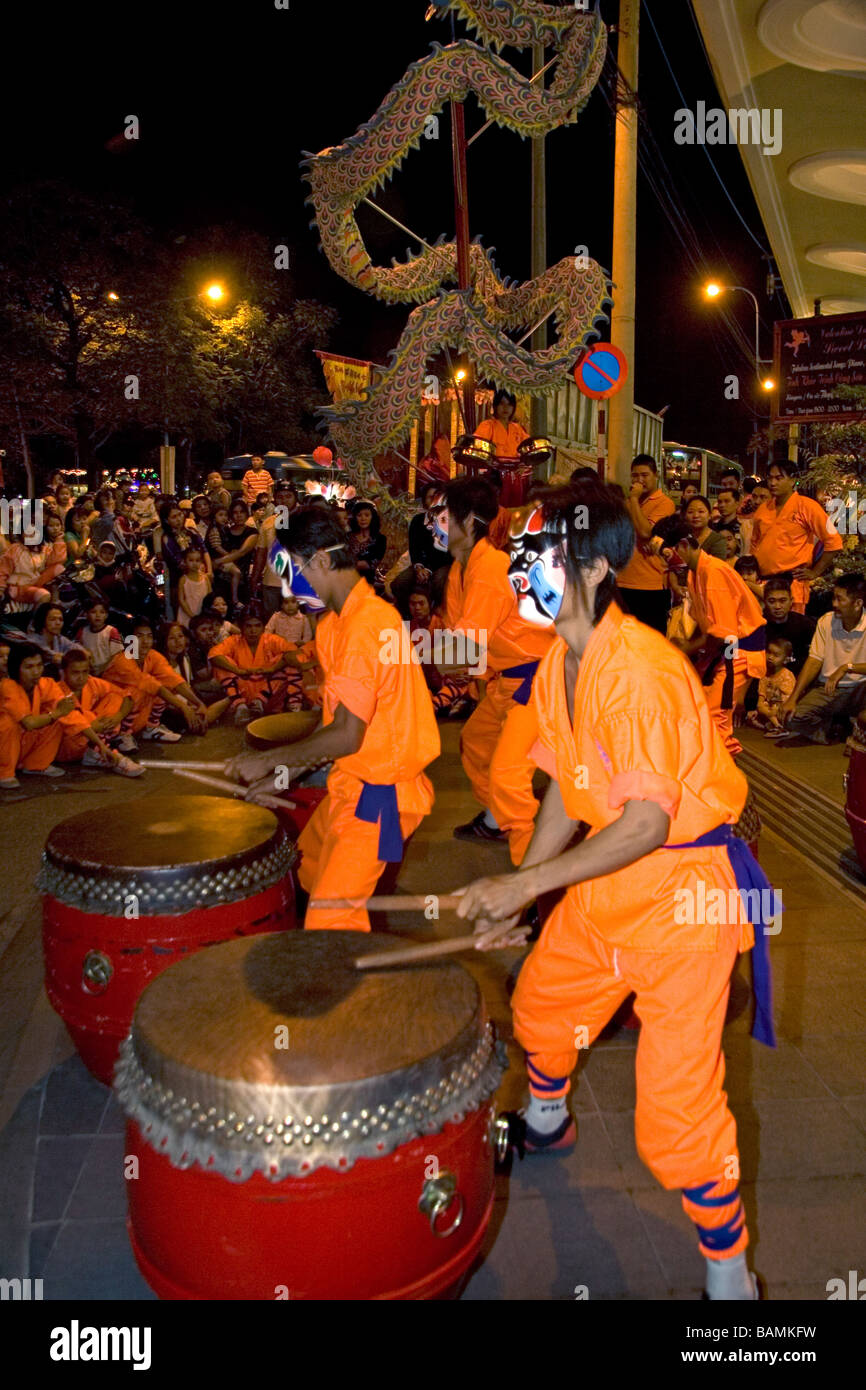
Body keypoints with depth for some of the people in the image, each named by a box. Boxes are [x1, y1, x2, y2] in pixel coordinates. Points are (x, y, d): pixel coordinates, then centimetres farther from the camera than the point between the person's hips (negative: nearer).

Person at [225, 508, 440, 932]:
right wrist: (286, 773, 7)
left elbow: (346, 736, -25)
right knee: (307, 872, 24)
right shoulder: (335, 623, 9)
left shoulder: (367, 624, -24)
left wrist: (269, 761, -13)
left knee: (331, 922, -13)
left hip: (378, 790, -11)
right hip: (351, 784, 11)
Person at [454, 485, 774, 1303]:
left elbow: (647, 823, -26)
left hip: (684, 886, -8)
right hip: (606, 874, 9)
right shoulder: (557, 667, 1)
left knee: (675, 1106, -3)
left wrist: (523, 884, -22)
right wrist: (513, 900, 7)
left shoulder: (641, 670, -26)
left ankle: (729, 1273, 23)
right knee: (539, 1007, 24)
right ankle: (544, 1125, 57)